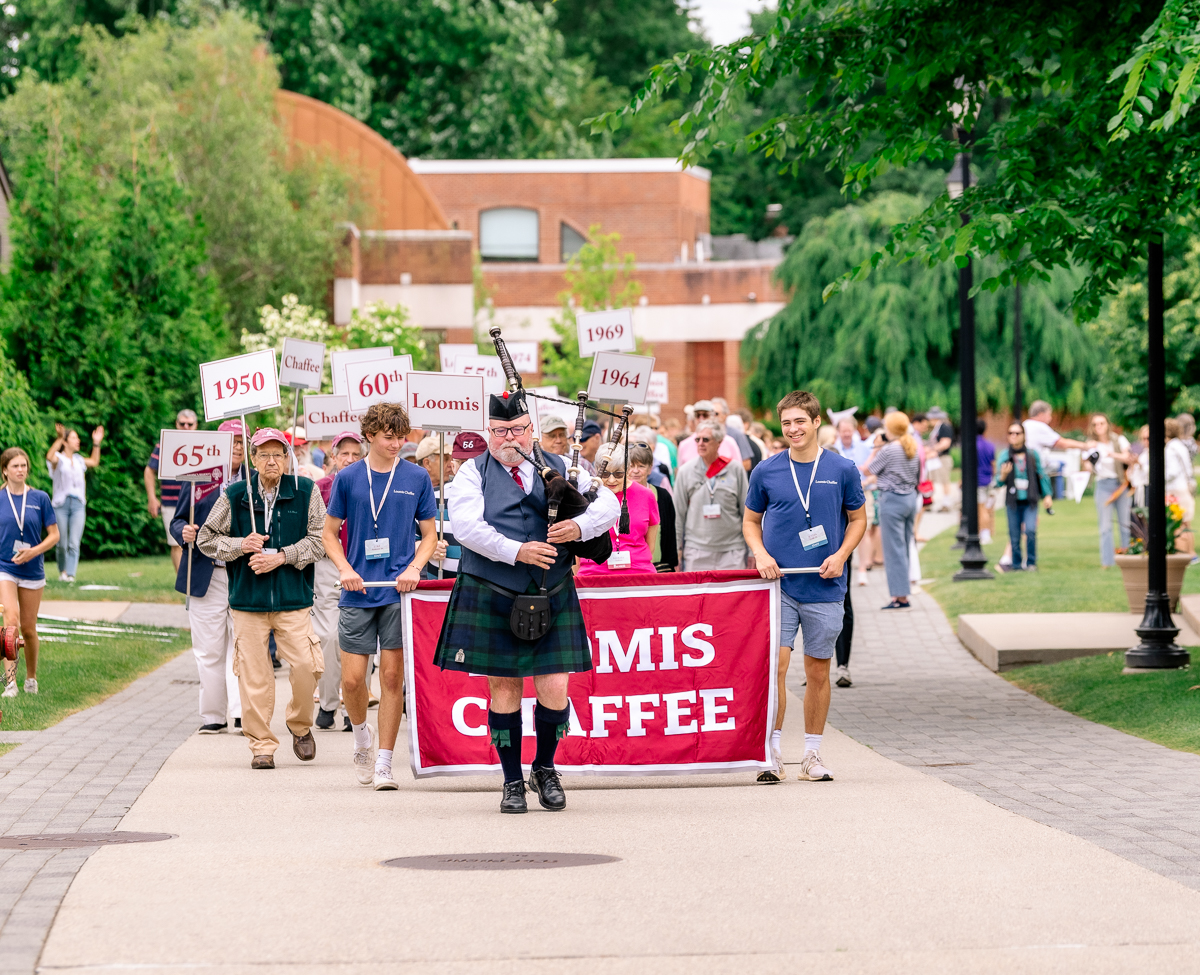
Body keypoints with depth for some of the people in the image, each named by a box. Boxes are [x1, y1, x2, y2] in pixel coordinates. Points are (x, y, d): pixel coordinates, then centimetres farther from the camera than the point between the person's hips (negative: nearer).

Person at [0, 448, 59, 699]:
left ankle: (31, 678, 28)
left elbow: (54, 535, 3)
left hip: (32, 570, 1)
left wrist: (34, 551, -12)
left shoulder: (40, 498, 1)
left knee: (28, 629, 8)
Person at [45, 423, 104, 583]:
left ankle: (70, 574, -12)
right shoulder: (58, 458, -1)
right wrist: (59, 438, -35)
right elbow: (50, 457, -25)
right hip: (61, 504, -4)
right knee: (62, 544, 1)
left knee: (74, 544, -8)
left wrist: (96, 443, 26)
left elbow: (94, 462, 33)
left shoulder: (78, 459, 17)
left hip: (78, 505, 4)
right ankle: (62, 572, 18)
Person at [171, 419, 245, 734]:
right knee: (209, 650, 4)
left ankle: (242, 713, -10)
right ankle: (213, 716, 12)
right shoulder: (196, 479, 7)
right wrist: (184, 532, -14)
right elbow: (178, 521, 9)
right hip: (206, 577, 0)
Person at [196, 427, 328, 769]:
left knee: (306, 667, -9)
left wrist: (282, 556, -10)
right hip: (247, 600, 1)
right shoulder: (234, 496, 4)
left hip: (293, 599, -1)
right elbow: (206, 538, 10)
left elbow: (320, 540, 0)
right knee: (253, 674, -2)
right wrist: (240, 545, -7)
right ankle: (261, 745, 9)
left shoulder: (305, 492, 2)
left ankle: (300, 726, 18)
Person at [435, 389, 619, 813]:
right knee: (503, 688, 3)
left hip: (552, 598, 2)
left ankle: (545, 769, 22)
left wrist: (579, 526, -15)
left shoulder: (560, 468, 10)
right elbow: (467, 527, -13)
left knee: (554, 690, -3)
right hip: (491, 599, -2)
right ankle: (512, 782, 17)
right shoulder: (472, 474, 2)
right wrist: (517, 551, -24)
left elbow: (608, 503, 6)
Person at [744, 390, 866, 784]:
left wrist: (840, 555, -6)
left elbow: (858, 518, 11)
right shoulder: (766, 471, 2)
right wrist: (760, 553, -6)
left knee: (818, 671, 6)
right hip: (779, 585, 0)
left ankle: (812, 755, 17)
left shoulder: (842, 470, 0)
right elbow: (750, 520, 13)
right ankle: (773, 752, -1)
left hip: (825, 587, 0)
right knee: (774, 665, -9)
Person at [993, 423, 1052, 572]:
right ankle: (1016, 564, 16)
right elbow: (998, 482, -1)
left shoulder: (1033, 454, 1)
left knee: (1030, 531, -16)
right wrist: (1003, 476, -23)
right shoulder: (1004, 456, 0)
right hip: (1013, 502, 1)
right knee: (1014, 536, 2)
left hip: (1030, 501, -1)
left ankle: (1031, 563, -2)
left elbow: (1042, 474, 11)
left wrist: (1047, 495, 11)